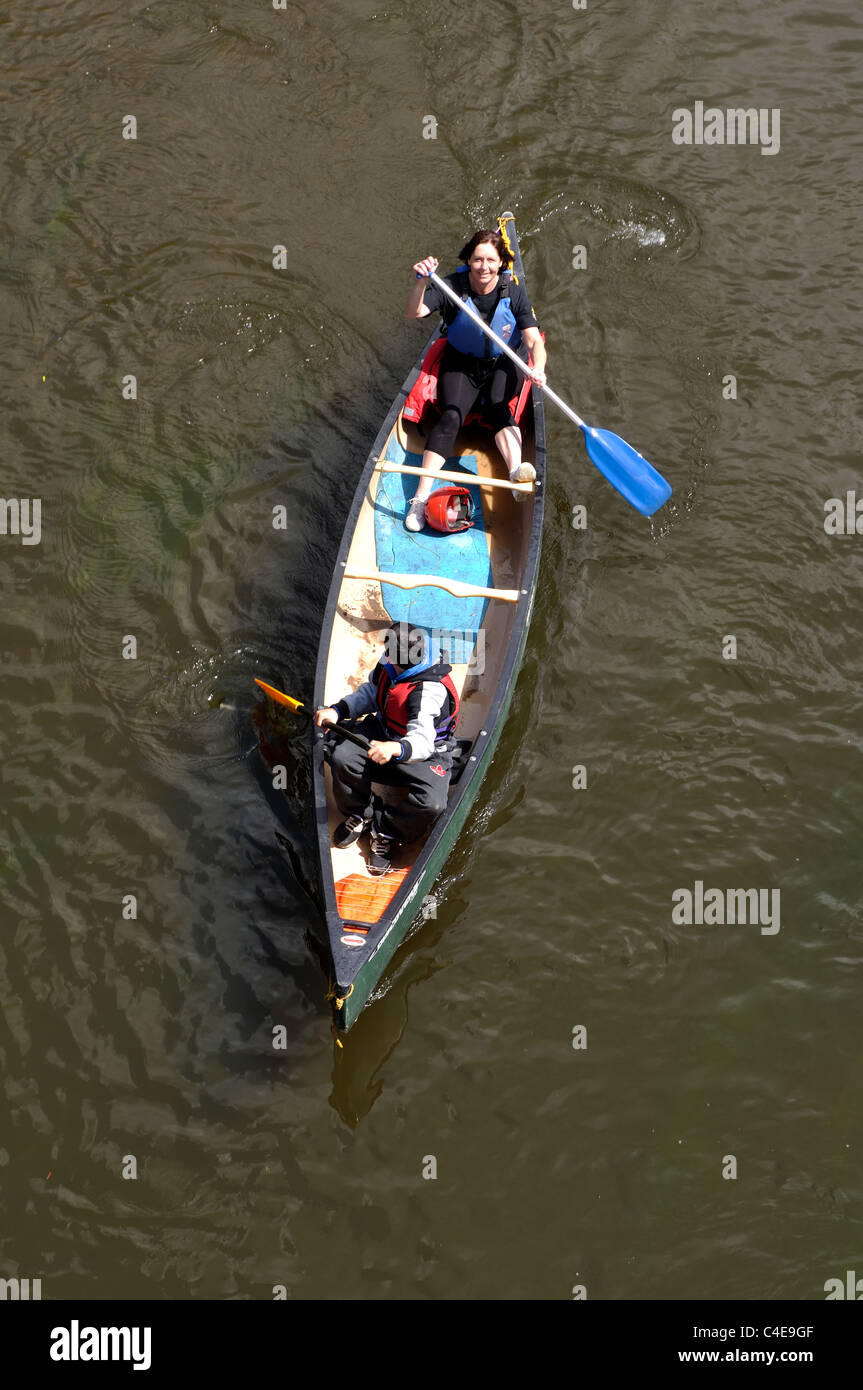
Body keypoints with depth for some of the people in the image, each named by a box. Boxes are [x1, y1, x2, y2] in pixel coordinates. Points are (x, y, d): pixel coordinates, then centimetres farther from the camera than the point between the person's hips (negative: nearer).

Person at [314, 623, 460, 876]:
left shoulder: (429, 690, -33)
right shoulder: (388, 664, -9)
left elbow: (422, 742, -42)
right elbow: (370, 693, 11)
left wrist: (395, 749, -63)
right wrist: (337, 710, -6)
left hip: (426, 754, -6)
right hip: (384, 738, 6)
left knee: (431, 802, -35)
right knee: (341, 754, -24)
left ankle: (386, 831, -1)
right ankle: (359, 814, 5)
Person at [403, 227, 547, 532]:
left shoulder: (513, 292, -11)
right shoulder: (452, 287, -16)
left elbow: (534, 340, -13)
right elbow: (413, 313, -30)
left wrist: (538, 367, -36)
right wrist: (420, 285, -52)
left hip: (501, 366, 1)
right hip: (460, 364, -1)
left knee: (497, 407, -30)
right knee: (451, 417, -24)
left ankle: (516, 469, -55)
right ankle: (421, 498, -35)